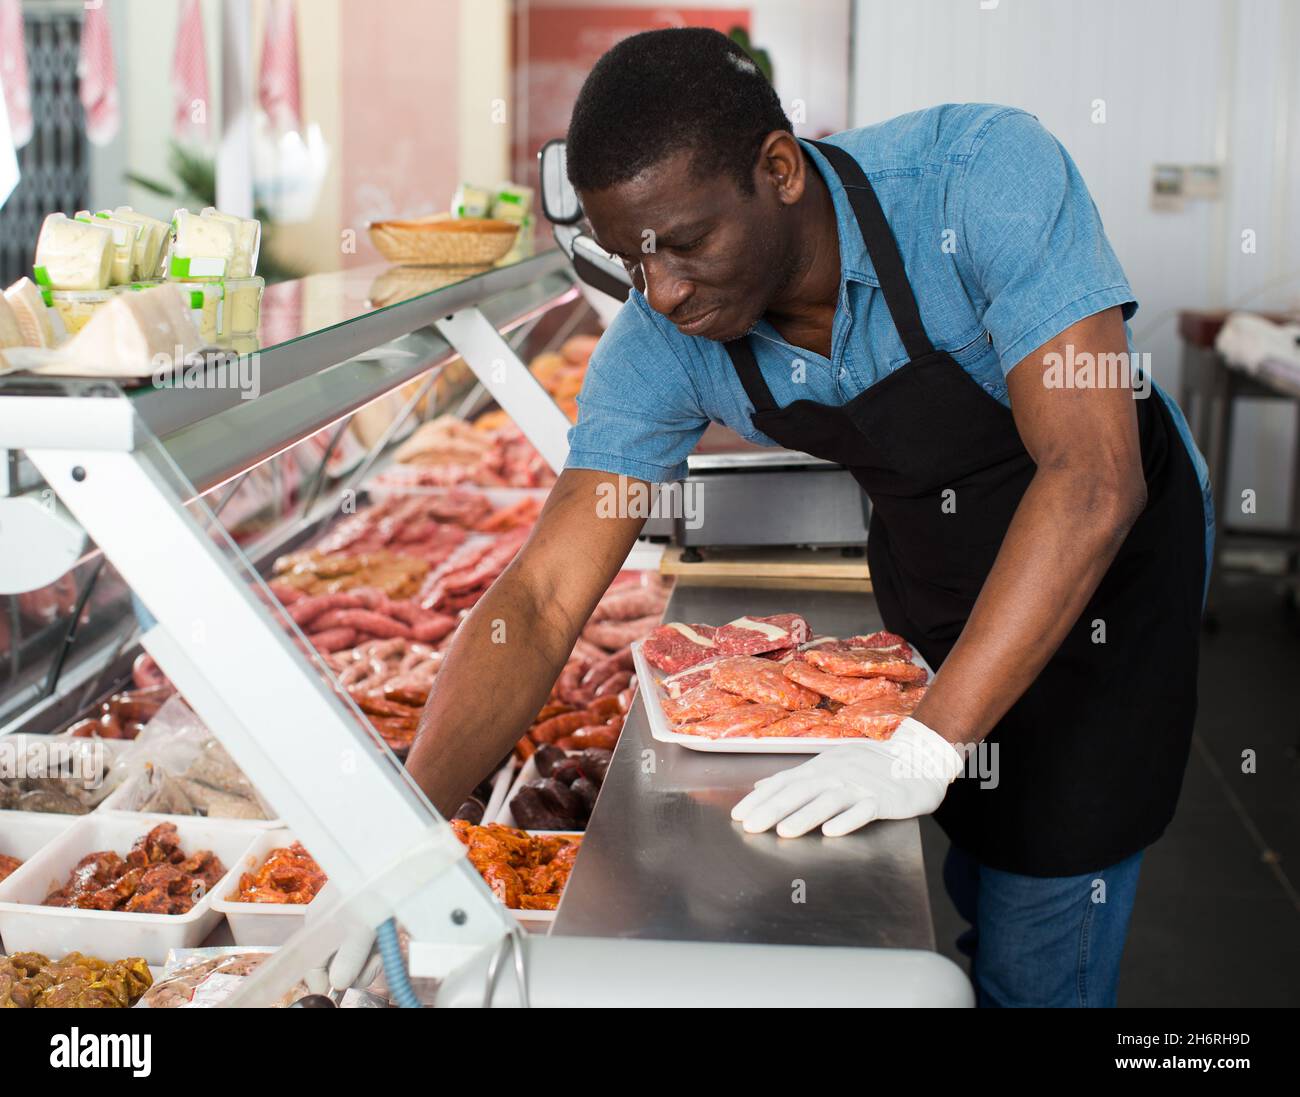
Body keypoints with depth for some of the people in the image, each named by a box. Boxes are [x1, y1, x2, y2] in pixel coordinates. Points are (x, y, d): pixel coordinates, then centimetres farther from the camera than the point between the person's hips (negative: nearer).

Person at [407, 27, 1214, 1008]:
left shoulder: (982, 170, -32)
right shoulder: (660, 347, -19)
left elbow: (1093, 479, -37)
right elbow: (543, 600, -21)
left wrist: (925, 751, -42)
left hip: (1107, 555, -3)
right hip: (922, 556, 4)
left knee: (1038, 953, -1)